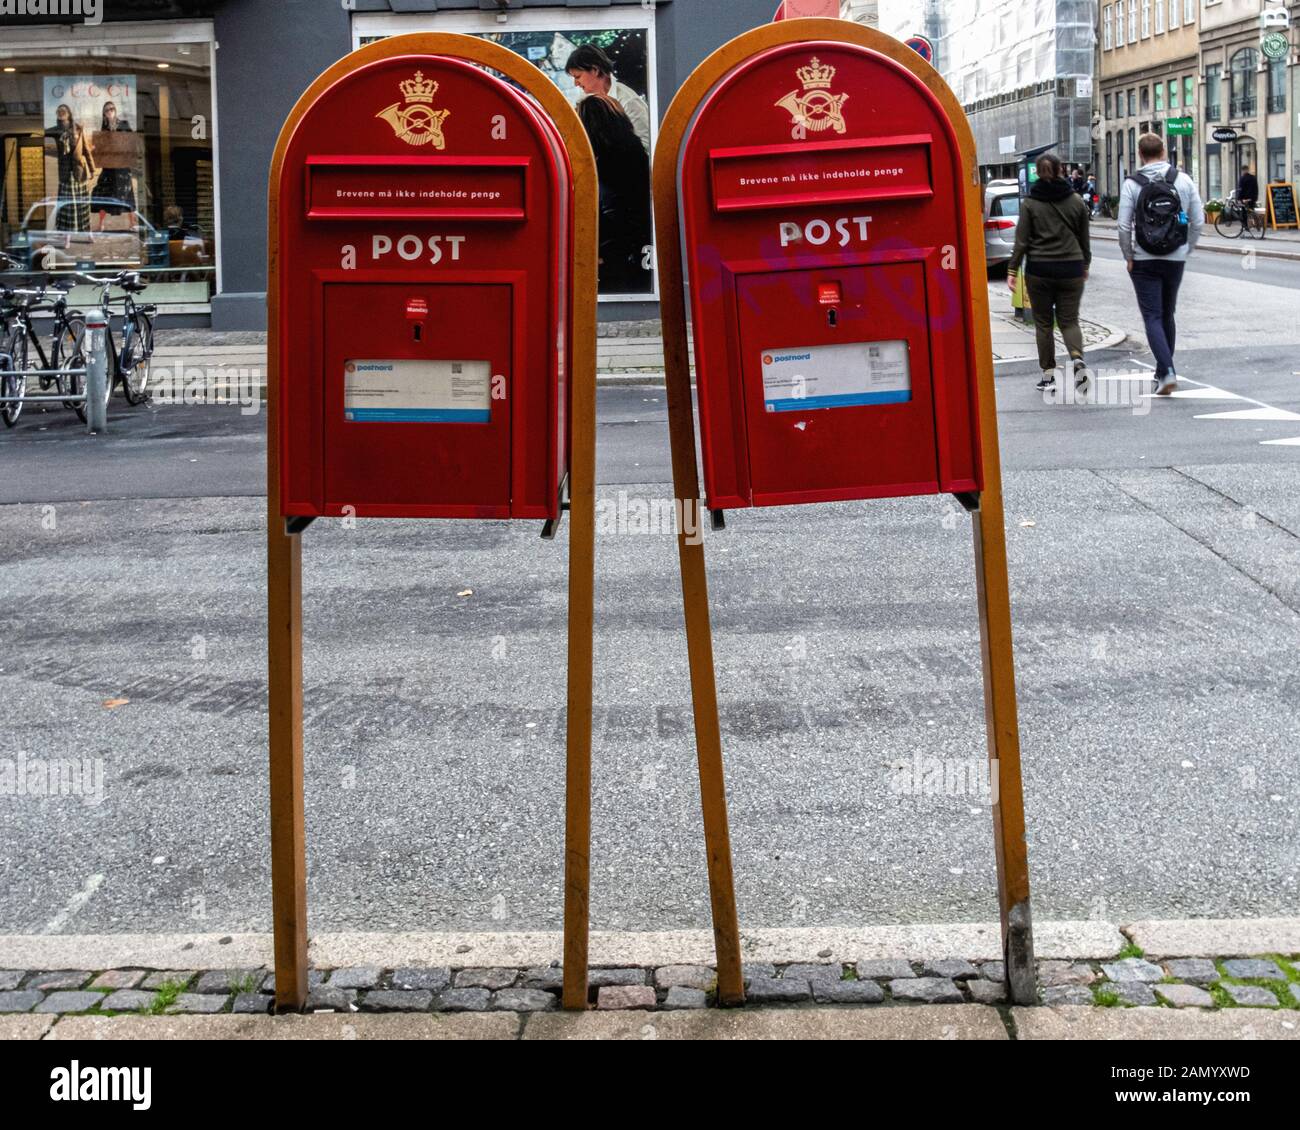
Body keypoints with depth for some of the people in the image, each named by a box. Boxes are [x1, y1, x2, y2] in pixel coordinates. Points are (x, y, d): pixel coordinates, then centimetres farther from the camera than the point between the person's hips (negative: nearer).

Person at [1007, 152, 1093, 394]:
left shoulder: (1030, 203, -5)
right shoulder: (1076, 201, 3)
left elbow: (1022, 240, -7)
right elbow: (1084, 238, 10)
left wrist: (1012, 270, -1)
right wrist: (1085, 265, 24)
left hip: (1039, 270, -2)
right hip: (1071, 269, 2)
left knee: (1043, 323, 9)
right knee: (1069, 320, 6)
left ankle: (1048, 375, 9)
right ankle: (1078, 361, -20)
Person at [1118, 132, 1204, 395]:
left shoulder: (1132, 184, -8)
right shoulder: (1184, 180, 0)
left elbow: (1124, 226, -10)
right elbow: (1198, 221, 1)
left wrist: (1128, 256, 2)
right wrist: (1187, 250, 12)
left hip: (1144, 261, -3)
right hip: (1175, 259, 3)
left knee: (1153, 317, -2)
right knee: (1167, 315, 17)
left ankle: (1167, 372, -19)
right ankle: (1163, 372, 25)